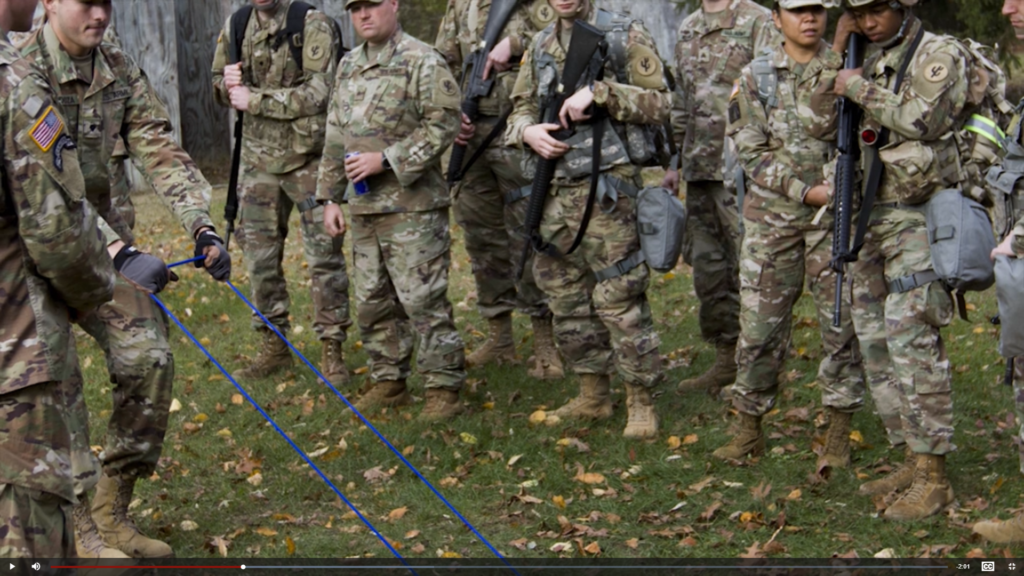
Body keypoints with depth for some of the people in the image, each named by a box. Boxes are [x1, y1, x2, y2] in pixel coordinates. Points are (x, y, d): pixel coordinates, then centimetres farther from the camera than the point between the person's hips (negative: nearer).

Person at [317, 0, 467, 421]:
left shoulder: (422, 63, -9)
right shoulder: (348, 66, 15)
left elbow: (443, 125, -16)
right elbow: (336, 138, 19)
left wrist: (386, 159, -19)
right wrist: (330, 196, 14)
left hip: (412, 205, -7)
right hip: (364, 207, 8)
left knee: (422, 300, -7)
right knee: (373, 301, 12)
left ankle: (444, 388, 0)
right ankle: (388, 382, 23)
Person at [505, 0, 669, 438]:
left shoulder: (625, 36, -3)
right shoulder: (540, 47, 14)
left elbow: (659, 104, -8)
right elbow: (520, 109, 18)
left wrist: (599, 92, -19)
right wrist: (528, 130, -6)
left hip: (607, 190, -6)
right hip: (556, 191, 6)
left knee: (620, 298, -7)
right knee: (566, 298, 12)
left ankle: (641, 402, 2)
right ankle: (593, 395, 24)